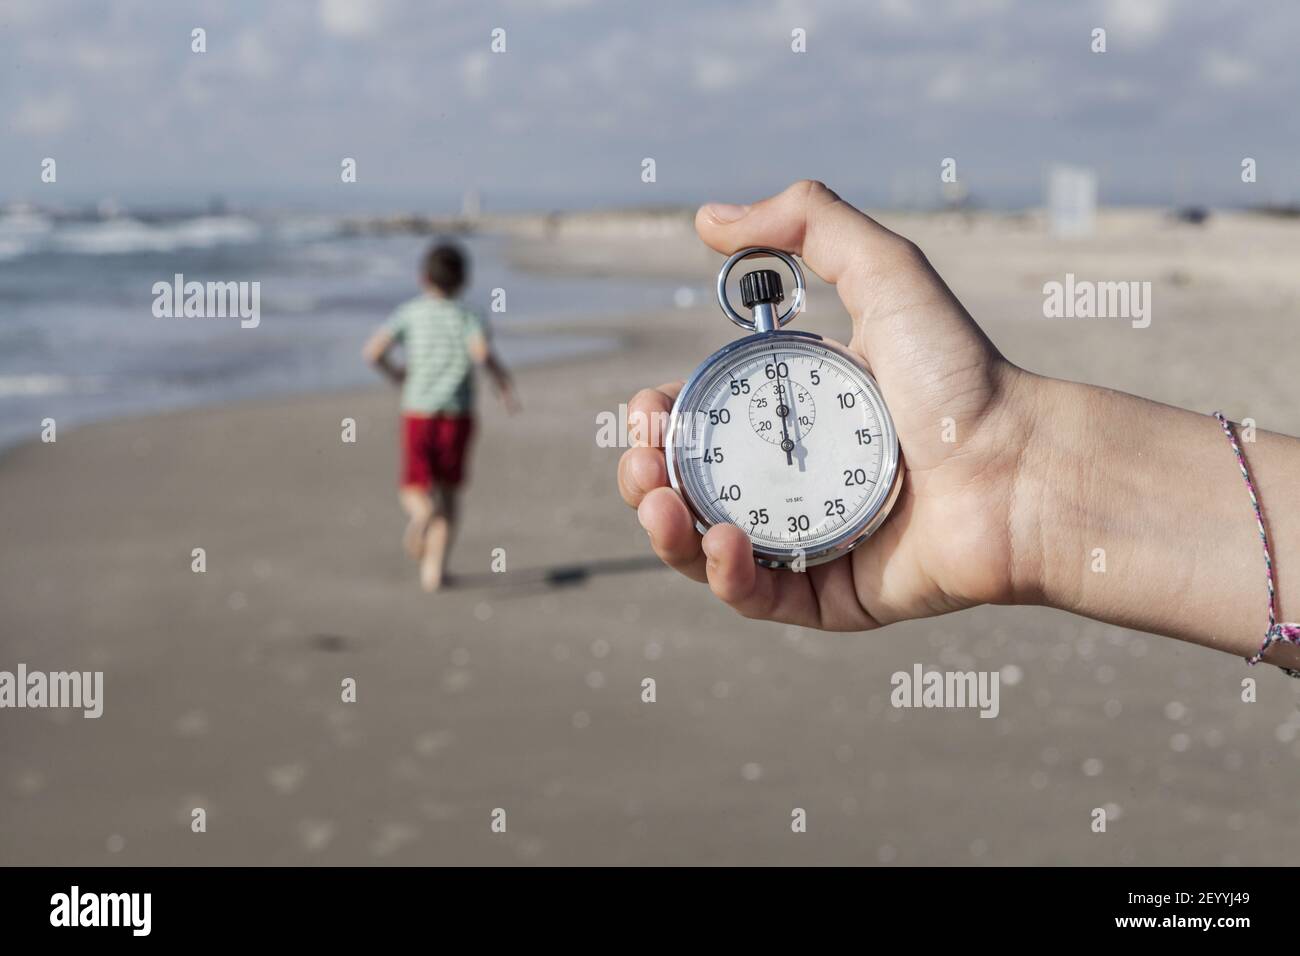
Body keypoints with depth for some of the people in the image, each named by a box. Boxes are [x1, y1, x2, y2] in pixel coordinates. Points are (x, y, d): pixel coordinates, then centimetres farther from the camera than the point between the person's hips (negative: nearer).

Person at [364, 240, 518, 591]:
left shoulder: (410, 313, 2)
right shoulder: (467, 319, -1)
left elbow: (372, 351, -6)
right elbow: (482, 352, -21)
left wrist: (396, 373, 13)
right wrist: (506, 387, -8)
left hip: (418, 414, 0)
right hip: (457, 415, 0)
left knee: (414, 489, 8)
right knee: (447, 493, 13)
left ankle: (421, 511, -30)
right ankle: (434, 569, 6)